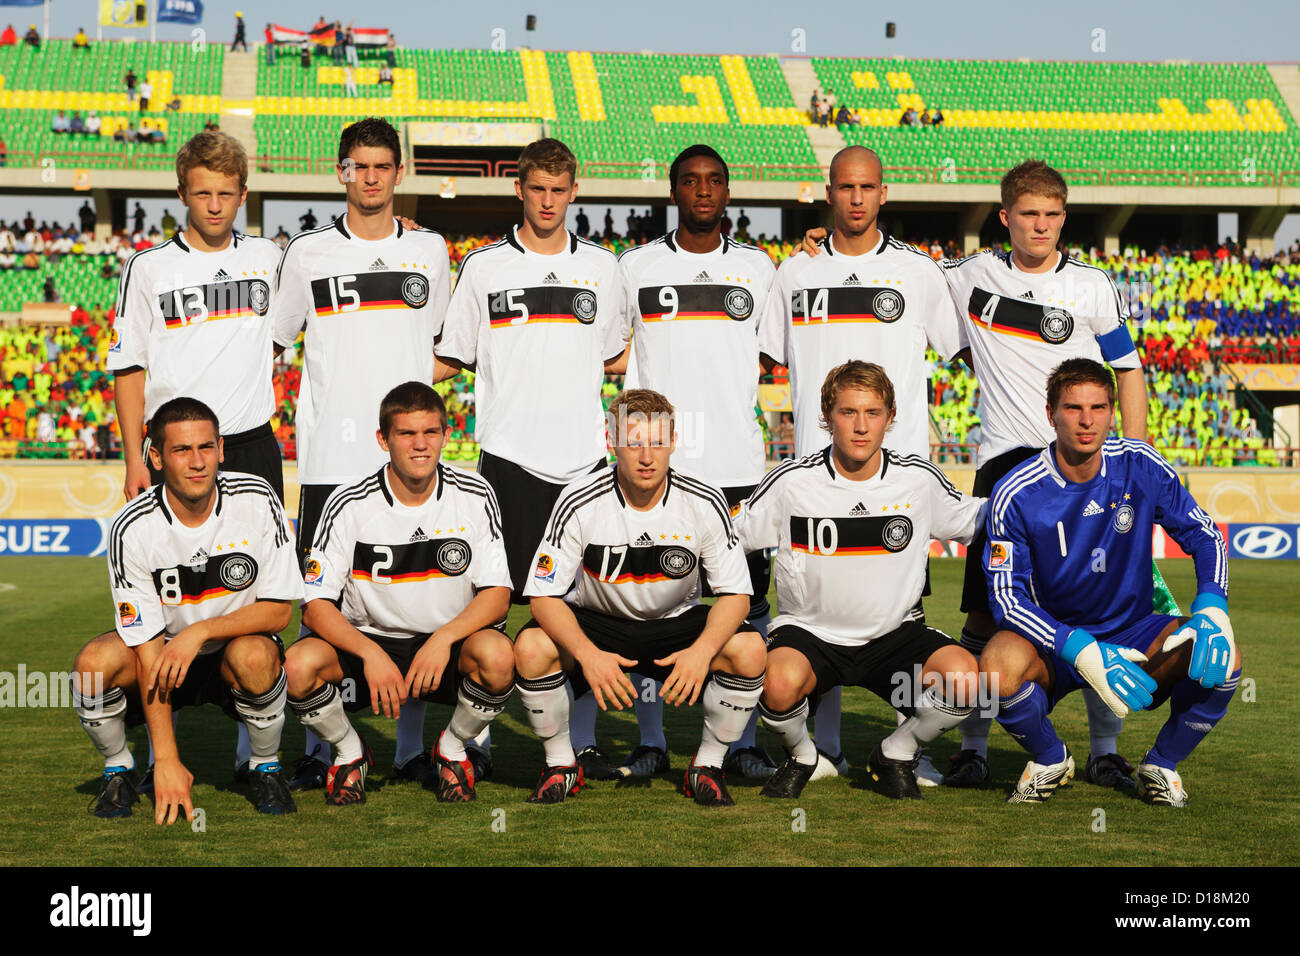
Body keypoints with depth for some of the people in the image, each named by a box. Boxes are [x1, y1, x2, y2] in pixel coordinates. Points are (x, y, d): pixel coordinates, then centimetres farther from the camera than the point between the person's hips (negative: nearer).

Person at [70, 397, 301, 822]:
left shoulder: (257, 501, -17)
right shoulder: (132, 528, -19)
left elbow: (279, 610, -13)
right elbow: (147, 645, -20)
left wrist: (200, 631, -29)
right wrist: (166, 759, -26)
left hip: (235, 644, 0)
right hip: (164, 653, 0)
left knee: (255, 656, -35)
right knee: (93, 664, -29)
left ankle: (265, 766, -6)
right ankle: (118, 770, 0)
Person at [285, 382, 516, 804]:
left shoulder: (474, 496, -7)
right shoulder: (350, 505, -10)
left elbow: (497, 594, -8)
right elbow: (316, 605, -12)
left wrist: (443, 640, -26)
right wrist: (370, 653, -29)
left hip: (447, 643, 0)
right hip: (367, 640, 0)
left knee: (497, 655, -33)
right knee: (300, 665, -30)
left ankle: (452, 749, -1)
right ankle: (350, 752, 3)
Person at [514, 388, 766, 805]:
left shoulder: (704, 503, -17)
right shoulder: (579, 504, -20)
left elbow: (735, 594, -12)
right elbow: (545, 595, -17)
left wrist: (702, 651, -33)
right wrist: (588, 654, -36)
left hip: (675, 621, 1)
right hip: (595, 621, 0)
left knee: (749, 651, -27)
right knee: (531, 648, -30)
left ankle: (707, 766, -3)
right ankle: (561, 764, -4)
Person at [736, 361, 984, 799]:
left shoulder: (920, 479, -3)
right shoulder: (792, 481, -8)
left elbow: (971, 518, 15)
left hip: (892, 632, 2)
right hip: (809, 629, -2)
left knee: (962, 677, -27)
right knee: (780, 684, -36)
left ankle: (896, 754, 5)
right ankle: (800, 756, 2)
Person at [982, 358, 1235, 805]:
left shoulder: (1140, 465, -8)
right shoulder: (1016, 494, -17)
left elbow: (1205, 536, 1)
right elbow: (1007, 598, -18)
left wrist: (1212, 610, -19)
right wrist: (1083, 651, -31)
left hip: (1134, 633, 2)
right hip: (1053, 640, -2)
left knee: (1221, 659, -26)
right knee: (998, 667, -36)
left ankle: (1161, 763, 3)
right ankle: (1050, 759, -1)